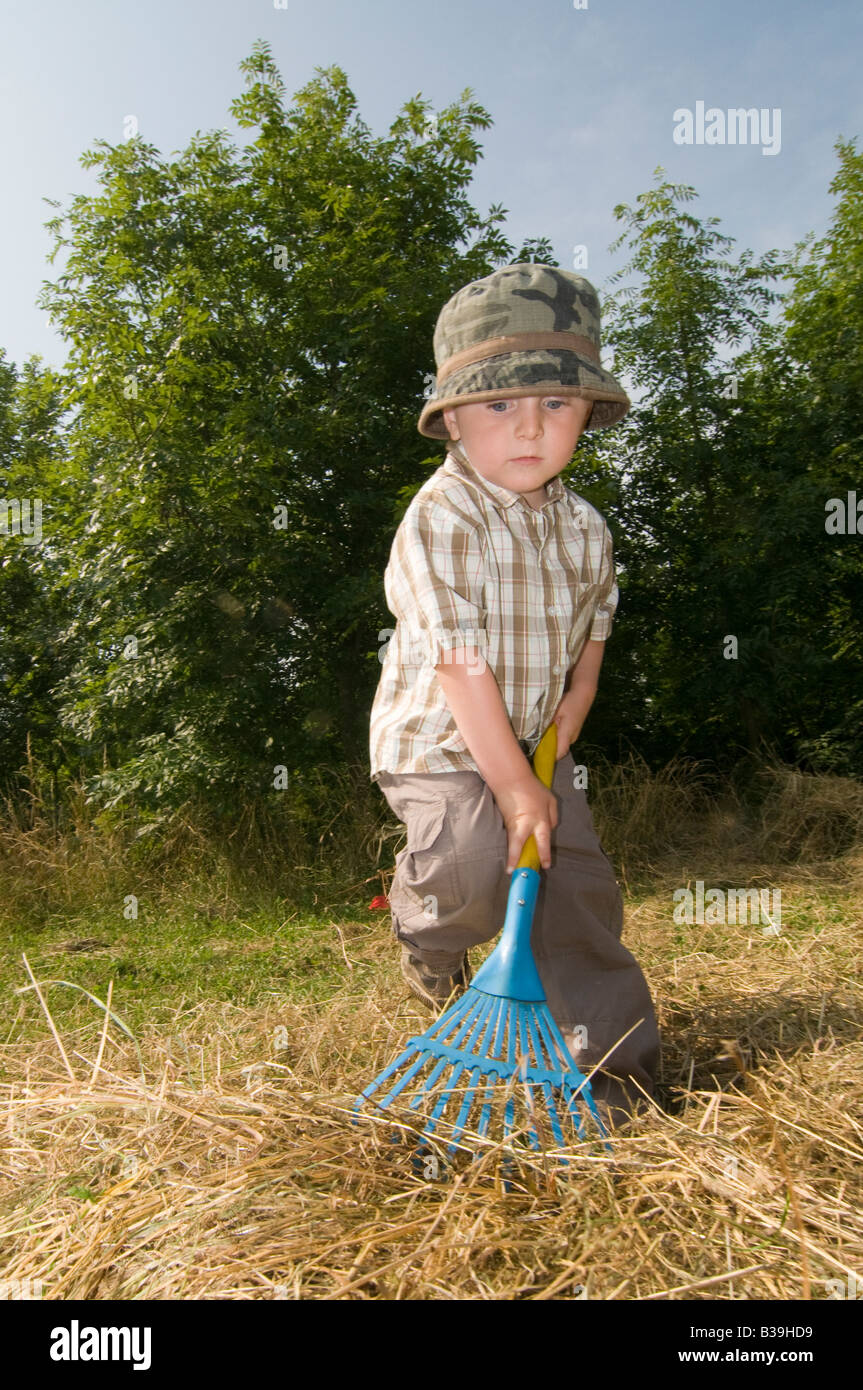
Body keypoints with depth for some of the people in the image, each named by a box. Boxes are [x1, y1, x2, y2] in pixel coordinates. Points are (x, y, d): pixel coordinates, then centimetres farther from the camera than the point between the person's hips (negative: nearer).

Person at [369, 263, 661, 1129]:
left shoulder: (584, 529, 1)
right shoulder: (440, 519, -21)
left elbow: (587, 639, 13)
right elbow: (461, 667, -23)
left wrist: (559, 737, -1)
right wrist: (514, 788, -20)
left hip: (534, 741, 6)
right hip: (437, 740, -5)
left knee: (583, 884, 2)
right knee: (473, 872, -25)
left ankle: (616, 1064, 20)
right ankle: (422, 920, 14)